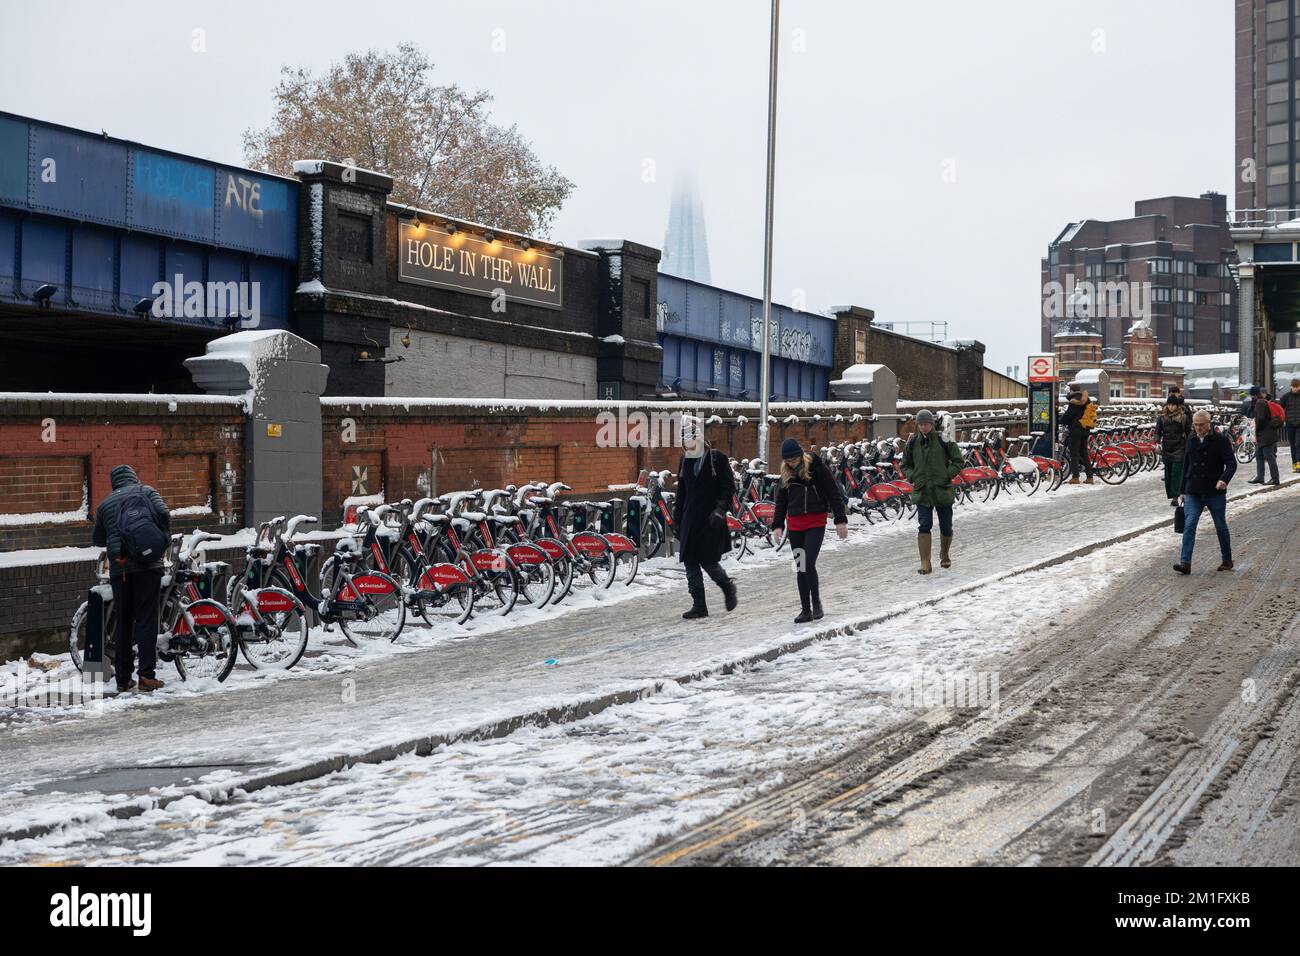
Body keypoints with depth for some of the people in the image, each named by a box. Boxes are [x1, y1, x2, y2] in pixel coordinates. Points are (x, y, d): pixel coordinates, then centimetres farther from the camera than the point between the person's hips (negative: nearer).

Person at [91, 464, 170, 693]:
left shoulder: (105, 505, 16)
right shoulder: (145, 491, 7)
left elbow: (97, 539, 22)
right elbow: (163, 513, -10)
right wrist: (164, 538, 6)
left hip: (119, 569, 3)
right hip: (147, 565, -3)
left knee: (123, 623, 9)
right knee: (146, 620, -3)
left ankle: (123, 679, 9)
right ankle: (147, 675, -12)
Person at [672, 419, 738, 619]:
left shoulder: (718, 459, -4)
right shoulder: (685, 461, 13)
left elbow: (729, 488, -5)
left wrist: (720, 509, -18)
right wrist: (677, 519, 16)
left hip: (712, 520, -5)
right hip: (690, 520, 6)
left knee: (708, 561, -8)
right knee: (690, 562, 1)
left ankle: (727, 587, 21)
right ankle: (699, 605, 8)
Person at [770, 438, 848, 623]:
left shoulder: (816, 467, -7)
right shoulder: (786, 473, 9)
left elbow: (834, 493, -6)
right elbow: (781, 500, 16)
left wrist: (840, 520, -9)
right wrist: (777, 524, 7)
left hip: (816, 523, -5)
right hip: (795, 525, 5)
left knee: (809, 564, -15)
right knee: (800, 568, 5)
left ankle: (816, 601, 6)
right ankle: (806, 610, 12)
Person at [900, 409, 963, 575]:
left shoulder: (944, 441, -4)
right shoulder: (912, 444, 4)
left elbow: (958, 461, 2)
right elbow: (905, 465, 16)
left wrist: (947, 475, -10)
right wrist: (912, 477, -2)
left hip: (942, 491, -1)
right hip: (921, 492, 1)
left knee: (946, 527, 11)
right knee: (924, 526, -11)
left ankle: (945, 555, 36)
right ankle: (925, 563, -11)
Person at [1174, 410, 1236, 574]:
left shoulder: (1220, 439, -5)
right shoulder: (1191, 439, 9)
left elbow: (1231, 463, -8)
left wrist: (1224, 479, -28)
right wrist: (1183, 491, 16)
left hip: (1215, 492, -3)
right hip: (1193, 493, 3)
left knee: (1221, 527, 10)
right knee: (1189, 525, -11)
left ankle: (1227, 560, 26)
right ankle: (1185, 563, -17)